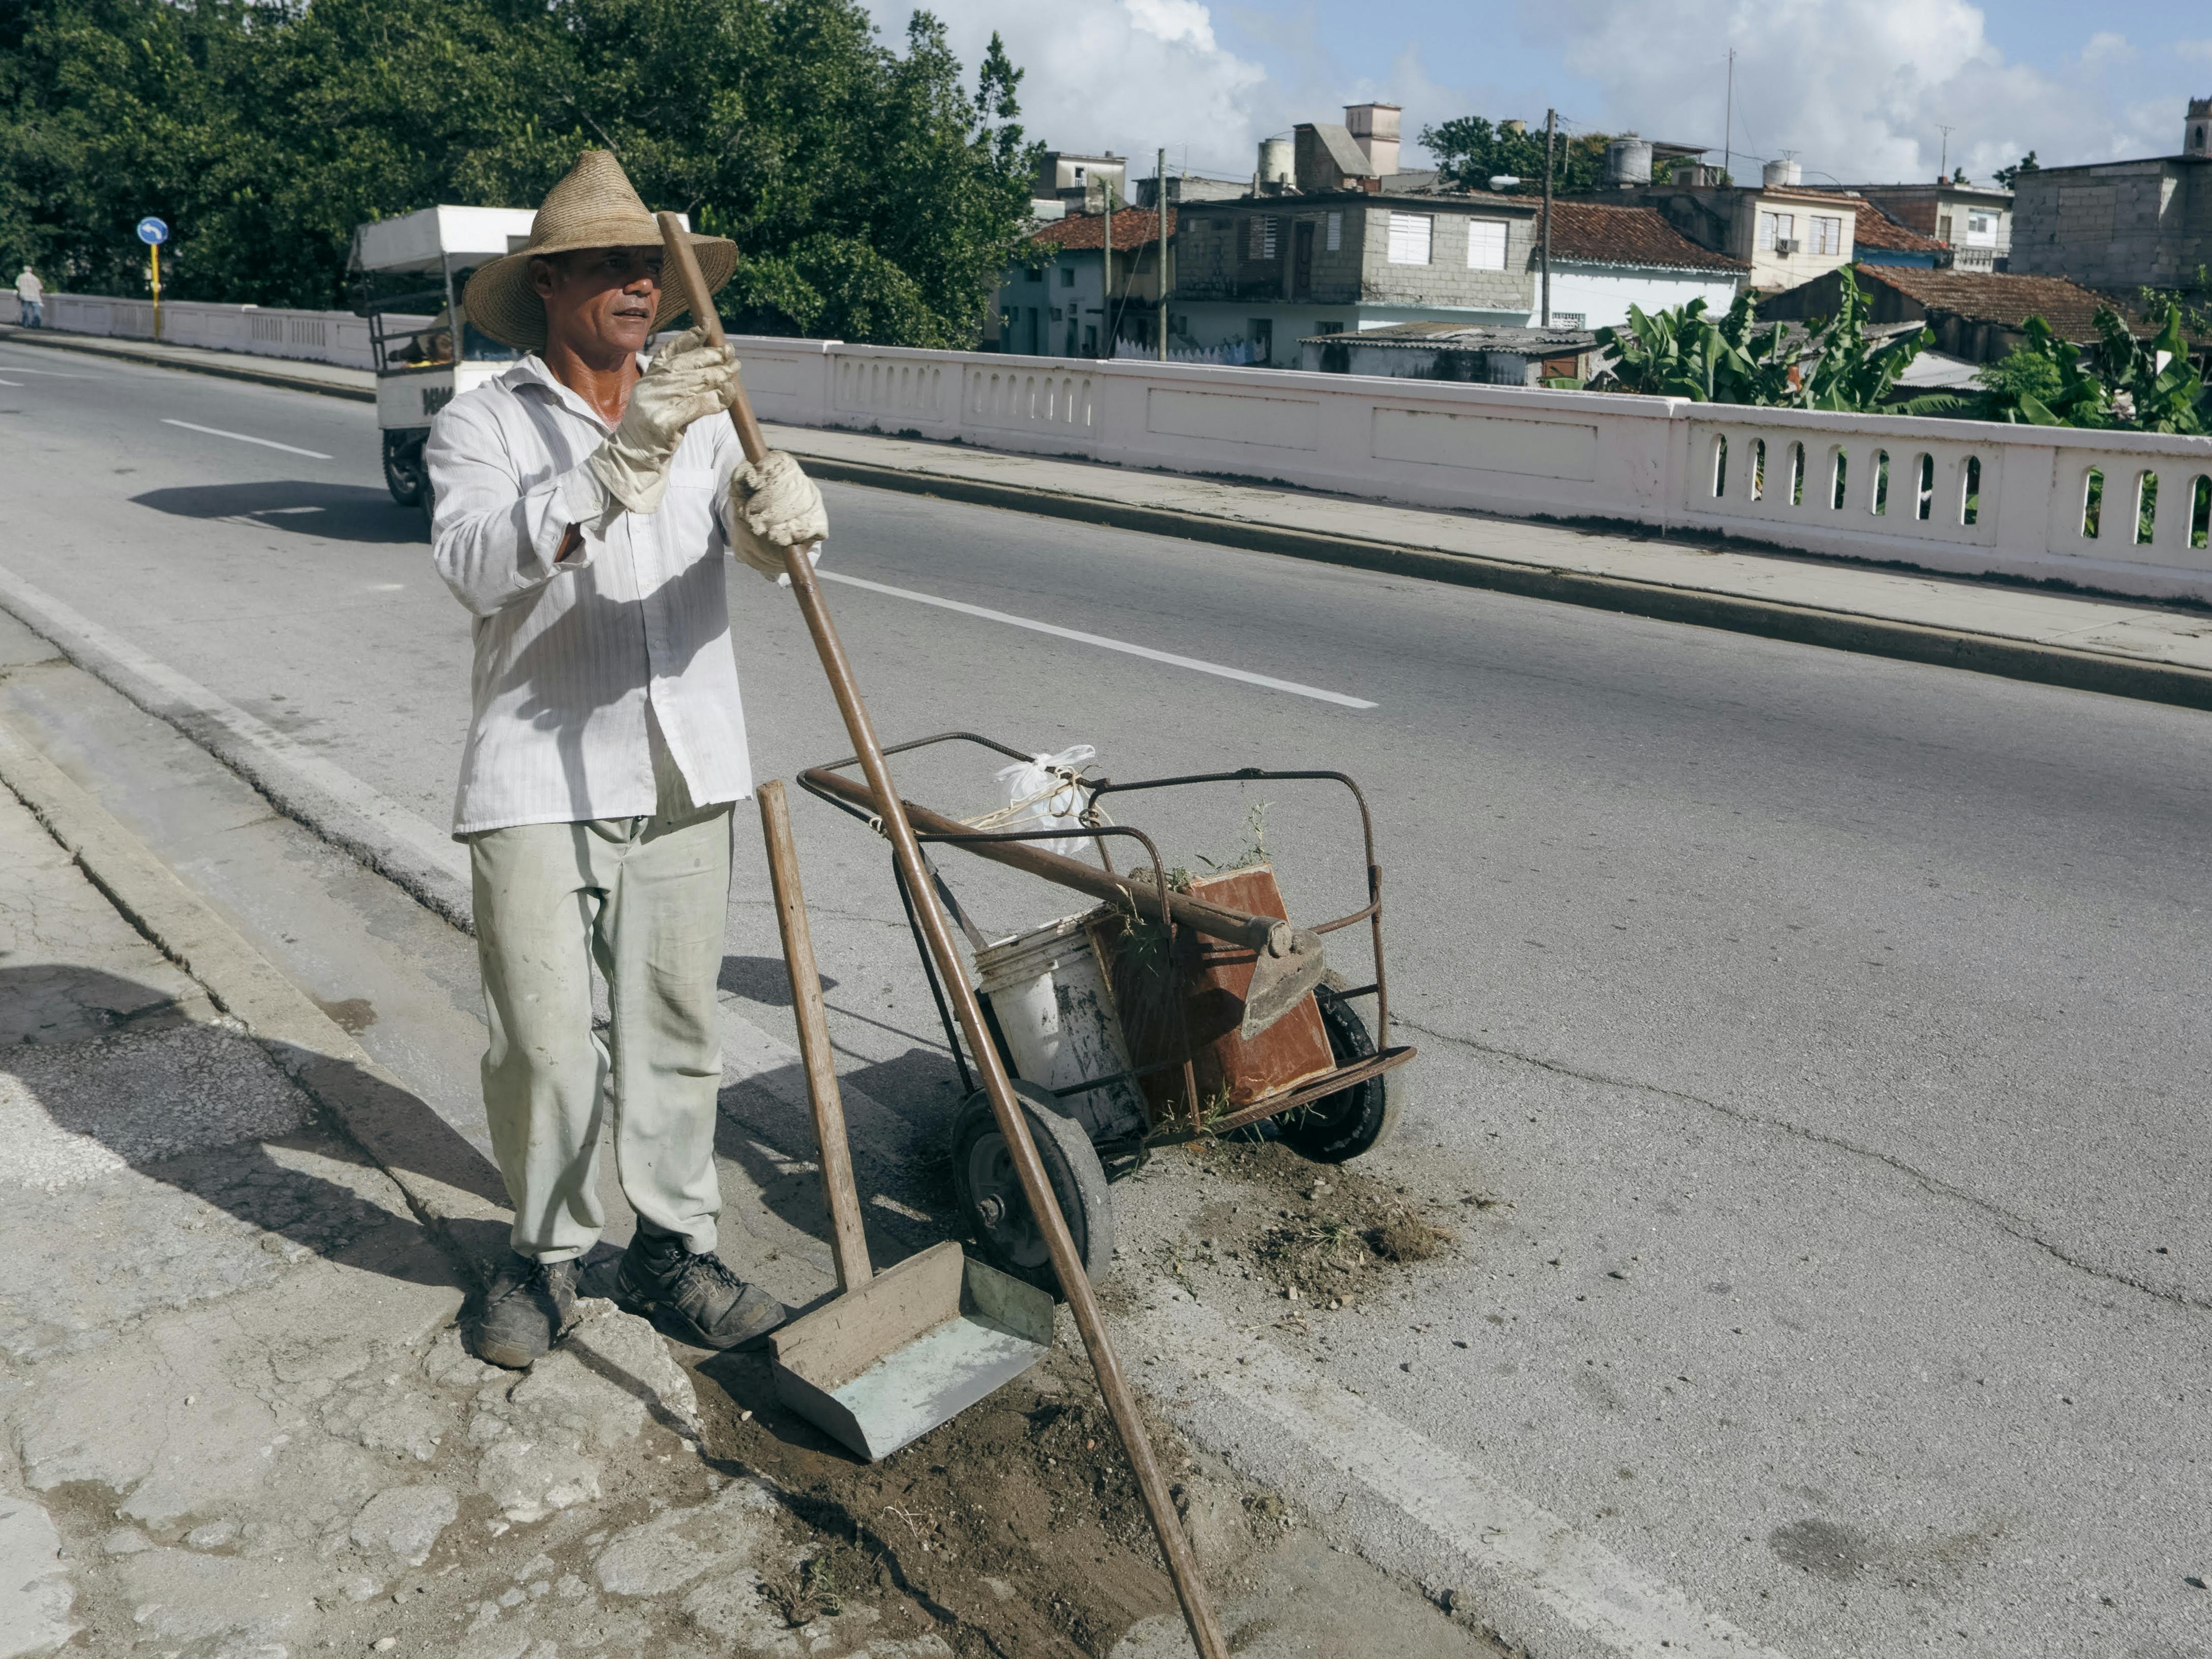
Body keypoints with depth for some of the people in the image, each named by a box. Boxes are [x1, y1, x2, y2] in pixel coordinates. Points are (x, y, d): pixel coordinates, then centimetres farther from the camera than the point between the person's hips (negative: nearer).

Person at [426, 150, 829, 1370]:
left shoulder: (702, 417, 10)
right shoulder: (483, 426, -3)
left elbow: (762, 534, -8)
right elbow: (476, 565, -23)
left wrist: (780, 511, -33)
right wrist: (622, 460, -34)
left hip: (682, 776, 4)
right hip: (535, 779, -3)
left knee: (675, 1025, 10)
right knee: (544, 1042, 0)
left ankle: (670, 1249, 25)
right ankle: (545, 1251, 23)